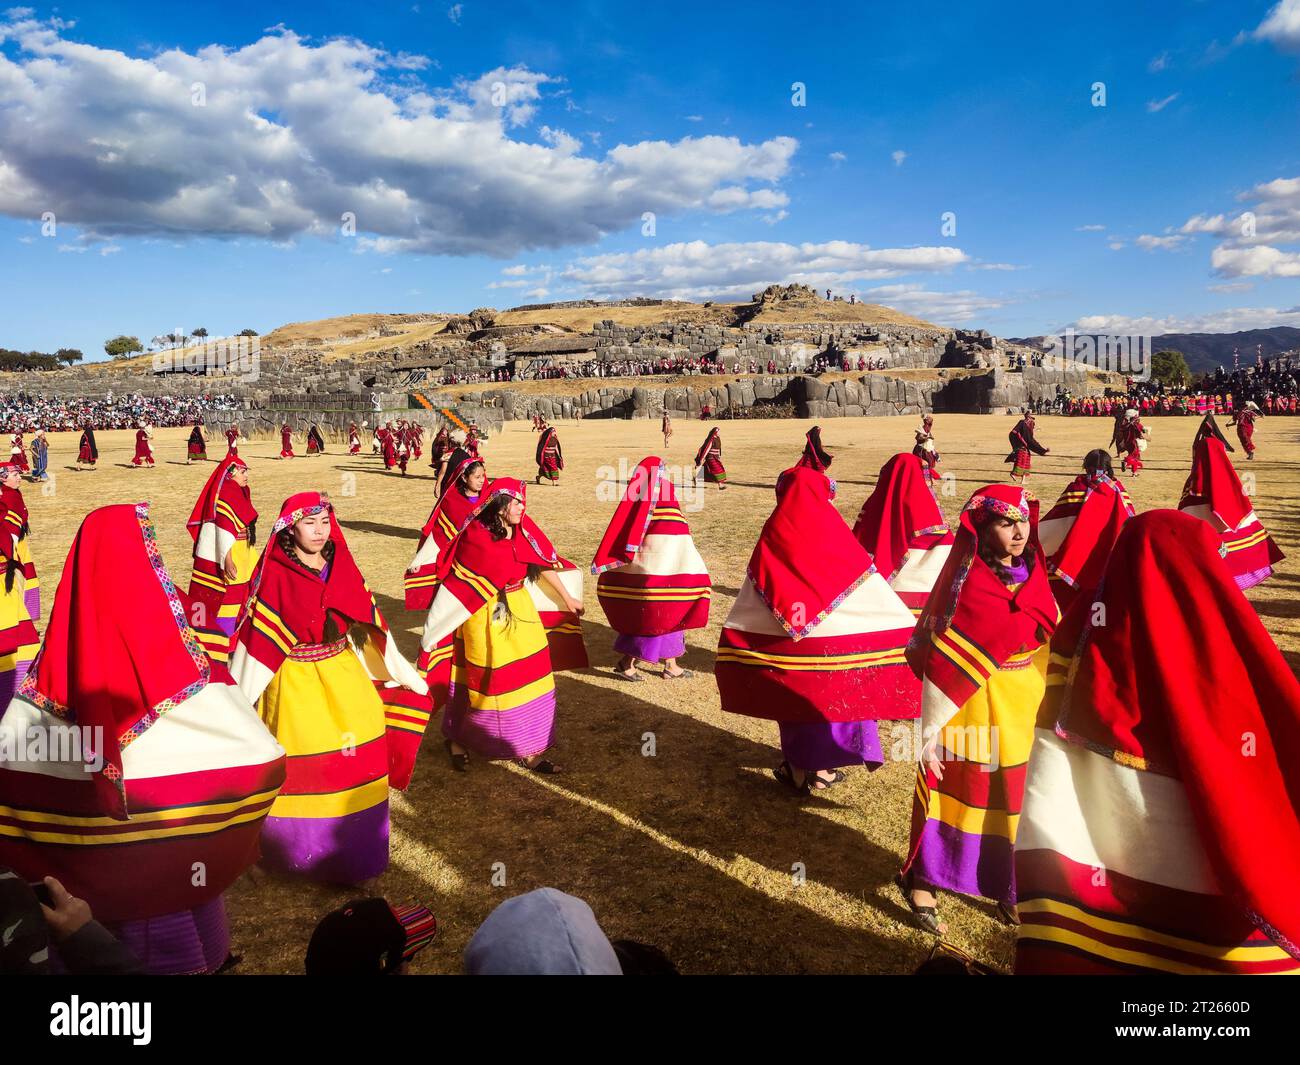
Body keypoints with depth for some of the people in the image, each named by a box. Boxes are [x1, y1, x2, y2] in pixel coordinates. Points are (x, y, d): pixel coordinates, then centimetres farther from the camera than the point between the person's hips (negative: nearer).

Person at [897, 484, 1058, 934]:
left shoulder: (1034, 574, 1)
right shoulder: (964, 583, -17)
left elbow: (1052, 640, 10)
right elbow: (936, 658, -18)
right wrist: (929, 730, -19)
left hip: (1025, 707, 6)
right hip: (971, 703, -5)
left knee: (1017, 795, 14)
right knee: (955, 789, 6)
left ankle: (1006, 885, 33)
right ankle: (921, 883, 24)